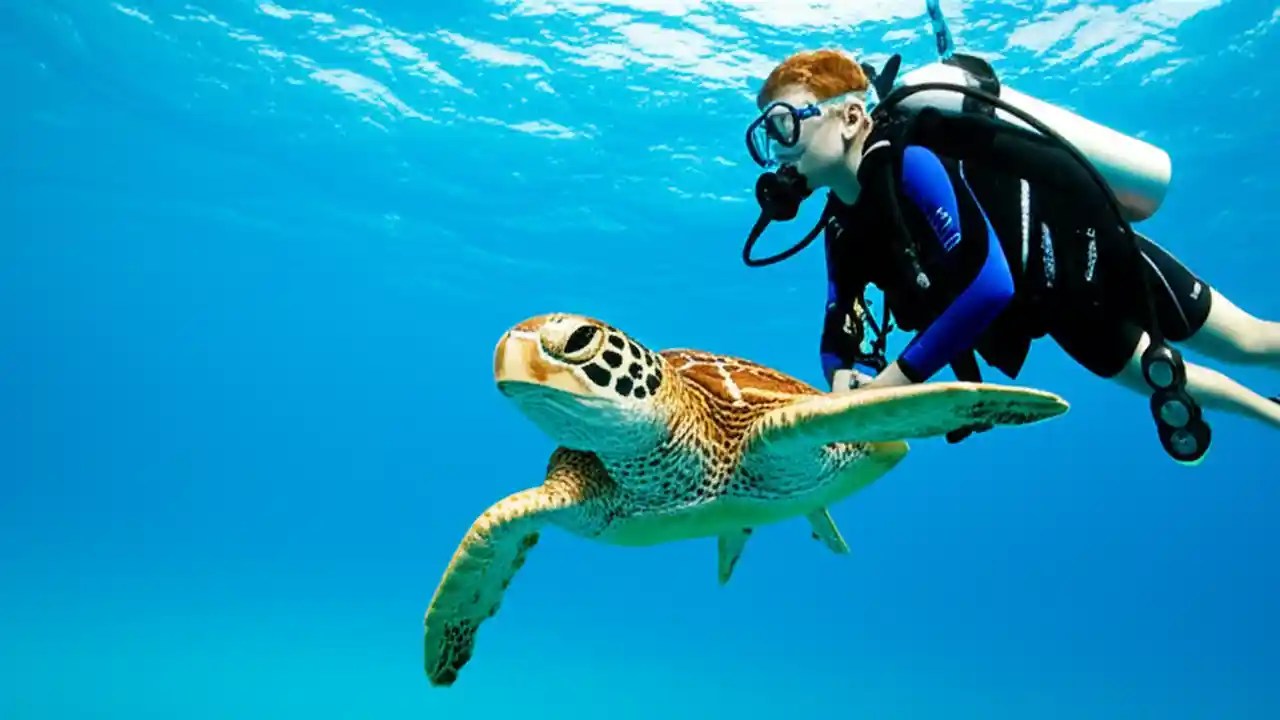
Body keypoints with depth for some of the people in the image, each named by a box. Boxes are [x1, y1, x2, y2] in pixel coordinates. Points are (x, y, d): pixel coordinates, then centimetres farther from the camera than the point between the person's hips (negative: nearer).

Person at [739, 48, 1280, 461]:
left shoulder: (912, 163, -33)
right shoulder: (842, 225, -8)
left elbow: (990, 283, -39)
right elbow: (840, 331, -3)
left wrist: (900, 376, -34)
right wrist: (844, 378, -26)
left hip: (1095, 254, -8)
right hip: (1056, 309, 8)